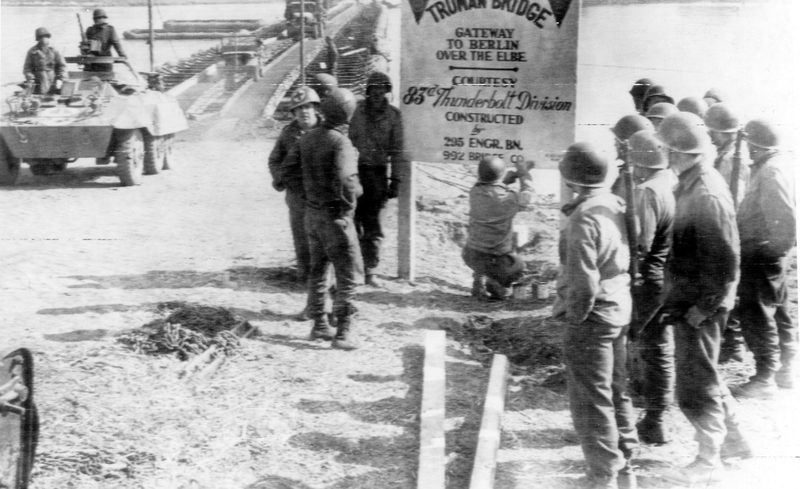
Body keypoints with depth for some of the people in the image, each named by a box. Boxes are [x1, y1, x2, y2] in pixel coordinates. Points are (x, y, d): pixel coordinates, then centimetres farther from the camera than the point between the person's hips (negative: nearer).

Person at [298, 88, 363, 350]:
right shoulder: (340, 142, -20)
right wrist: (354, 194, -13)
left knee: (318, 269, 18)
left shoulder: (307, 138, 3)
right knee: (348, 274, 2)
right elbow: (345, 181, -31)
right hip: (335, 215, -7)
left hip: (312, 212, 7)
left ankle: (319, 324, 26)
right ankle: (343, 331, 3)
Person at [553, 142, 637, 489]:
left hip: (591, 318, -8)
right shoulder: (617, 206, 2)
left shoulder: (584, 219, -23)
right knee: (617, 393, 20)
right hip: (621, 312, 9)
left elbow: (584, 283, -24)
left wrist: (574, 317, -10)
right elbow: (626, 261, 8)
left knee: (591, 402, 5)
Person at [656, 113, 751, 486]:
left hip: (699, 304, -9)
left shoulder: (707, 195, -23)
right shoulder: (691, 185, 5)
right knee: (704, 374, 23)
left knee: (695, 385, 3)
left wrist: (702, 309, -19)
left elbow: (724, 262, -24)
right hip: (688, 299, 9)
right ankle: (734, 439, 38)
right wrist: (675, 299, 14)